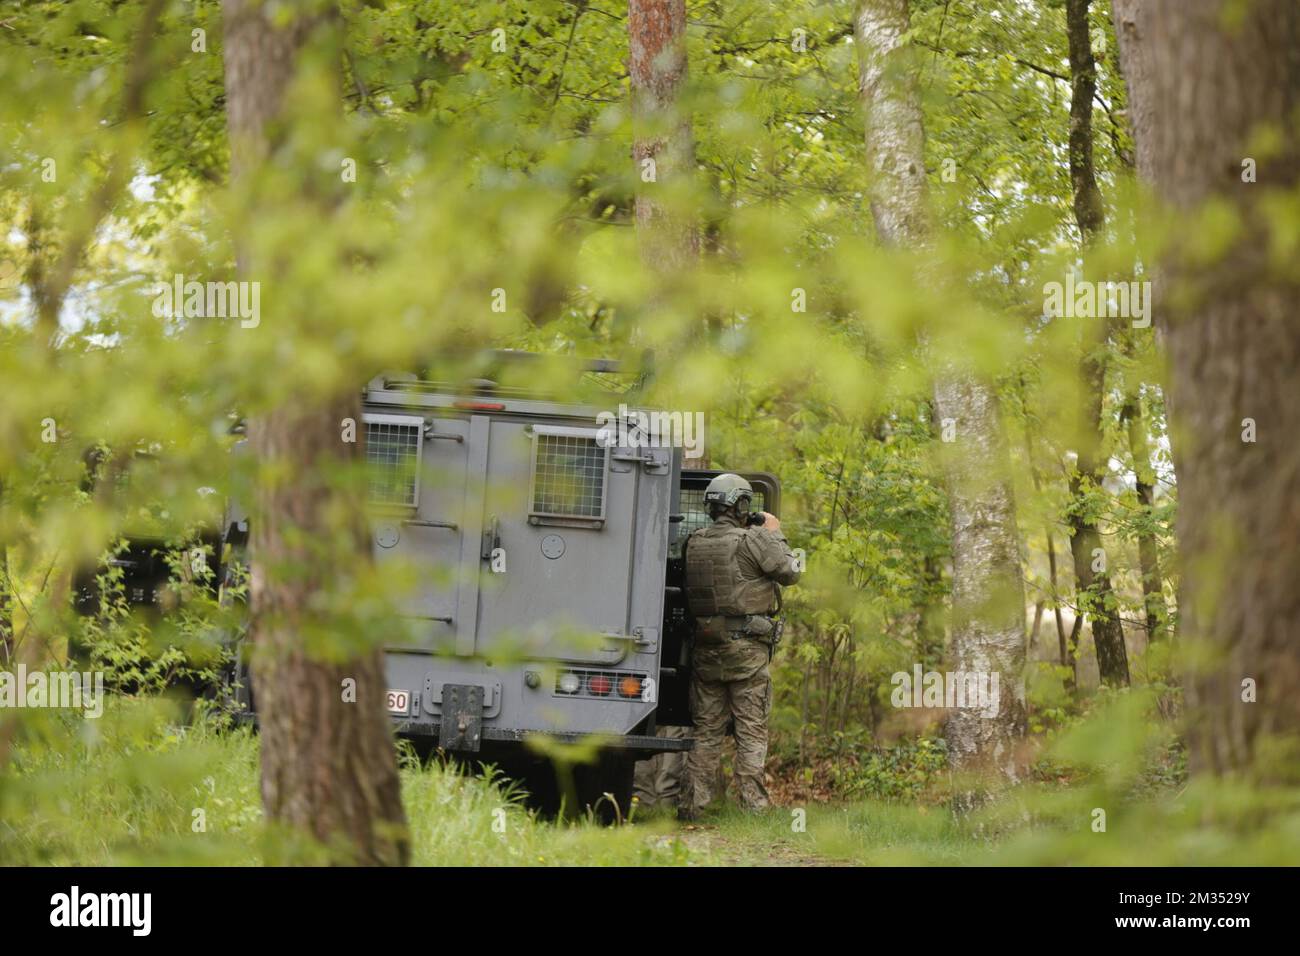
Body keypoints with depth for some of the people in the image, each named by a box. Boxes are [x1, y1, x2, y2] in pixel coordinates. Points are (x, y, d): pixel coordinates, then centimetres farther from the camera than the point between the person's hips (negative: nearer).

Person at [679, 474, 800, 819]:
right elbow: (790, 572, -6)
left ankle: (694, 803, 9)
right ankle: (753, 804, 0)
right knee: (751, 730, 1)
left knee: (706, 729, 11)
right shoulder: (753, 541, -12)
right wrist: (775, 534, 9)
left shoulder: (694, 543, 4)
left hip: (705, 646, 5)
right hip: (746, 648, -5)